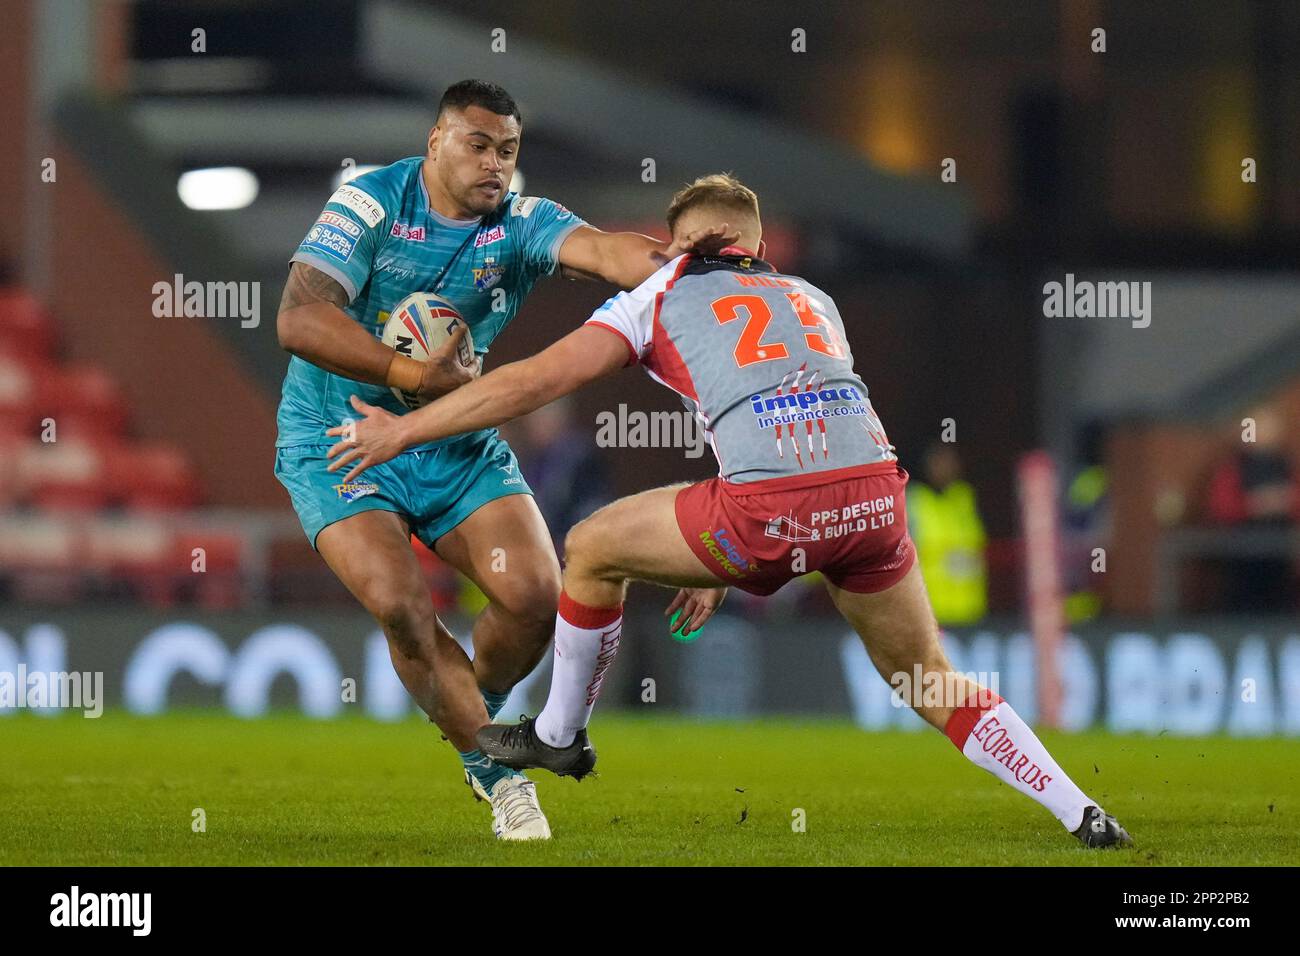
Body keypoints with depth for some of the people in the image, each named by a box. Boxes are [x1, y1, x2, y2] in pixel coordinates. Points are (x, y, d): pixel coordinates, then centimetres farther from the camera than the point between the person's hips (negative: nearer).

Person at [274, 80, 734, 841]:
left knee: (536, 592, -11)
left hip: (455, 444, 4)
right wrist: (412, 375, -31)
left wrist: (678, 263, -52)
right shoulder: (371, 204, -15)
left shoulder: (522, 224, -8)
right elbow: (300, 320, -25)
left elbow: (601, 250, -29)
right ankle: (496, 771, -5)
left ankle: (474, 713, 21)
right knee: (400, 603, -22)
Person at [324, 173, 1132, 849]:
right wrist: (722, 567, 46)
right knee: (930, 681, 23)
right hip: (874, 489, 4)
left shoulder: (664, 294, 19)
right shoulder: (813, 300, 32)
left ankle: (561, 734, 37)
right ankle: (1082, 813, 14)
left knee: (593, 549, 21)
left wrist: (401, 430, 23)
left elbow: (536, 379, 14)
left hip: (772, 511, -4)